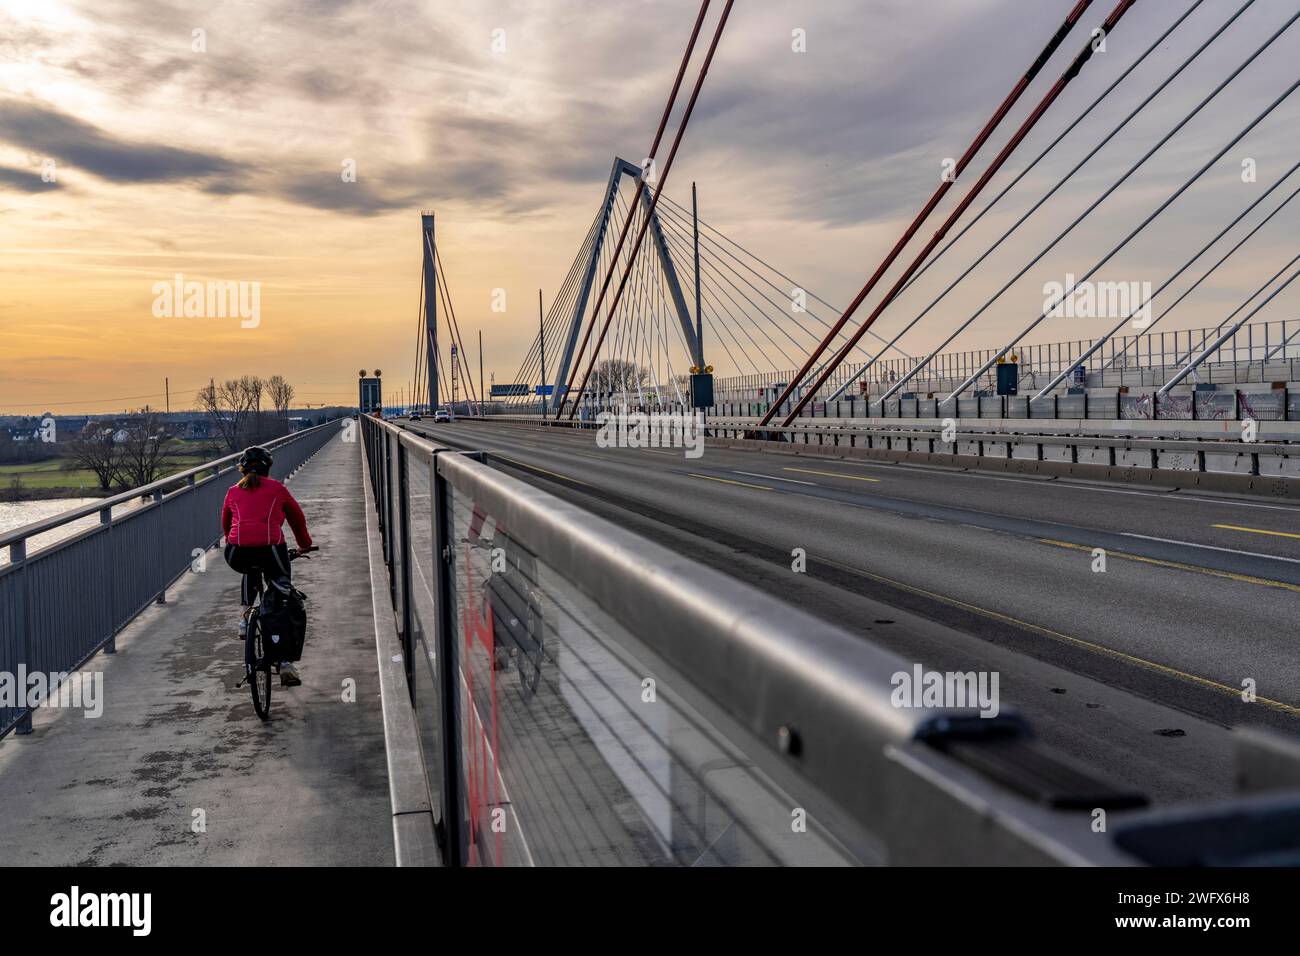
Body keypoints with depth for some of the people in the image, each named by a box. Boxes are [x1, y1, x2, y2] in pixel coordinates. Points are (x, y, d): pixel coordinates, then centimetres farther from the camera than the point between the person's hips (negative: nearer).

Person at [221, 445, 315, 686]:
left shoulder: (233, 492, 21)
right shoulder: (277, 489, 17)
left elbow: (225, 524, 34)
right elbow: (298, 519, 28)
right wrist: (305, 545, 45)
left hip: (237, 555, 2)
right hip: (270, 549, -2)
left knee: (251, 571, 40)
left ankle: (246, 615, 24)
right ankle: (286, 662, 2)